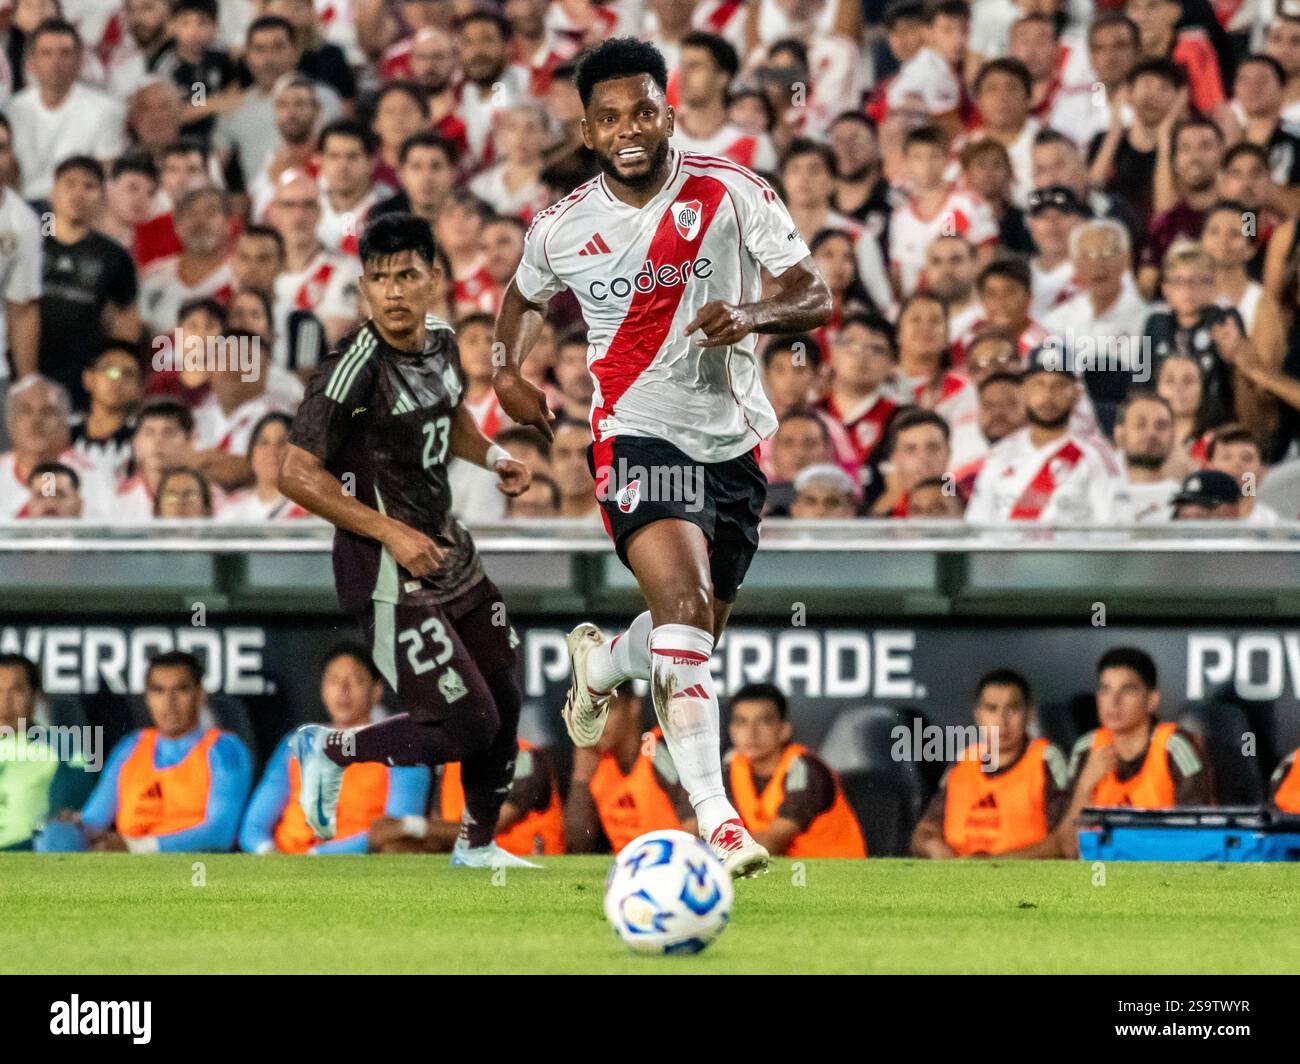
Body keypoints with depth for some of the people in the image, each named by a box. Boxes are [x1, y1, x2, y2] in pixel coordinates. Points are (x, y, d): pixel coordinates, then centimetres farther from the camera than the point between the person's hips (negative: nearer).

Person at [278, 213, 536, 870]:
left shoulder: (440, 341, 2)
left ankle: (477, 846, 36)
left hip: (447, 551, 8)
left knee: (502, 704, 15)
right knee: (469, 726, -8)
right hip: (388, 574, -8)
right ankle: (329, 750, 14)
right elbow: (296, 475, -21)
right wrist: (392, 533, -22)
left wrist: (492, 457, 5)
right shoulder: (355, 370, -23)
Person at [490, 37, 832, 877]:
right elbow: (524, 298, 24)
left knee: (696, 637, 13)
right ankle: (714, 815, -35)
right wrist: (511, 371, 7)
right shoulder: (562, 227, 2)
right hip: (637, 436, -2)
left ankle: (600, 663, 50)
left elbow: (816, 297, -5)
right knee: (685, 599, -27)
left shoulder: (731, 192, -3)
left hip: (734, 440, 2)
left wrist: (756, 316, -26)